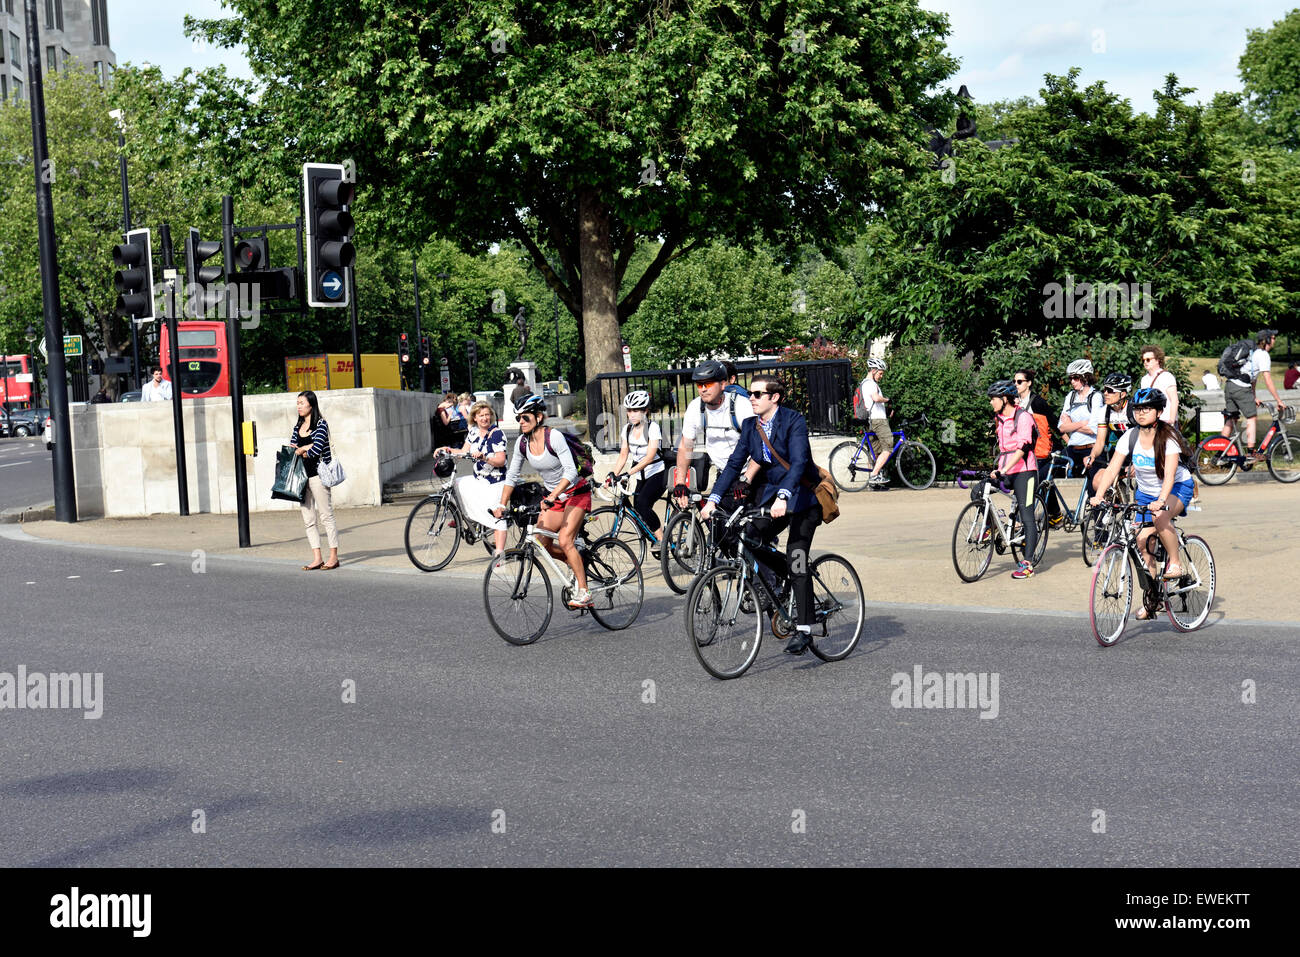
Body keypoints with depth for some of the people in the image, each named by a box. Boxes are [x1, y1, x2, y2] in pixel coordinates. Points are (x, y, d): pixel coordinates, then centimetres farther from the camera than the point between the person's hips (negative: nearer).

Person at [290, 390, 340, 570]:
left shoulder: (321, 424, -7)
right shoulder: (298, 426, 15)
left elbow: (316, 449, -18)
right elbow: (291, 447, 4)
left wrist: (300, 451, -2)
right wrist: (307, 447, -10)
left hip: (317, 474, -7)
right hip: (302, 475, 7)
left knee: (326, 515, -3)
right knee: (308, 519, 6)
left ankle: (334, 557, 2)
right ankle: (317, 559, 9)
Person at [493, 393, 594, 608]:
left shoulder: (553, 438, -23)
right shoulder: (522, 443, -4)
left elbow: (571, 471, -30)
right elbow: (512, 476, 4)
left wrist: (552, 497, -40)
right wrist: (502, 505, -4)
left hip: (576, 492, -7)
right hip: (553, 496, 7)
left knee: (564, 541, -21)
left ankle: (584, 593, -15)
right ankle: (576, 563, 19)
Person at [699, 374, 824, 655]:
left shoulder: (794, 421, -17)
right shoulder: (750, 426, 2)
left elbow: (798, 462, -28)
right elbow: (735, 463, -1)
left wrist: (783, 497, -43)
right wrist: (714, 499, -11)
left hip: (801, 496, -6)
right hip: (770, 493, 6)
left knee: (796, 560, -11)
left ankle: (804, 629, -3)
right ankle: (790, 577, 16)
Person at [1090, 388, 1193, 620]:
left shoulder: (1168, 437, -22)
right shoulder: (1130, 437, -11)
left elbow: (1169, 475, -33)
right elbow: (1112, 469, -15)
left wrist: (1161, 501, -49)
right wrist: (1098, 496, -29)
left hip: (1178, 488, -5)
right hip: (1146, 492, 5)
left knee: (1161, 518, -36)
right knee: (1143, 541, -6)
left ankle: (1175, 564, -13)